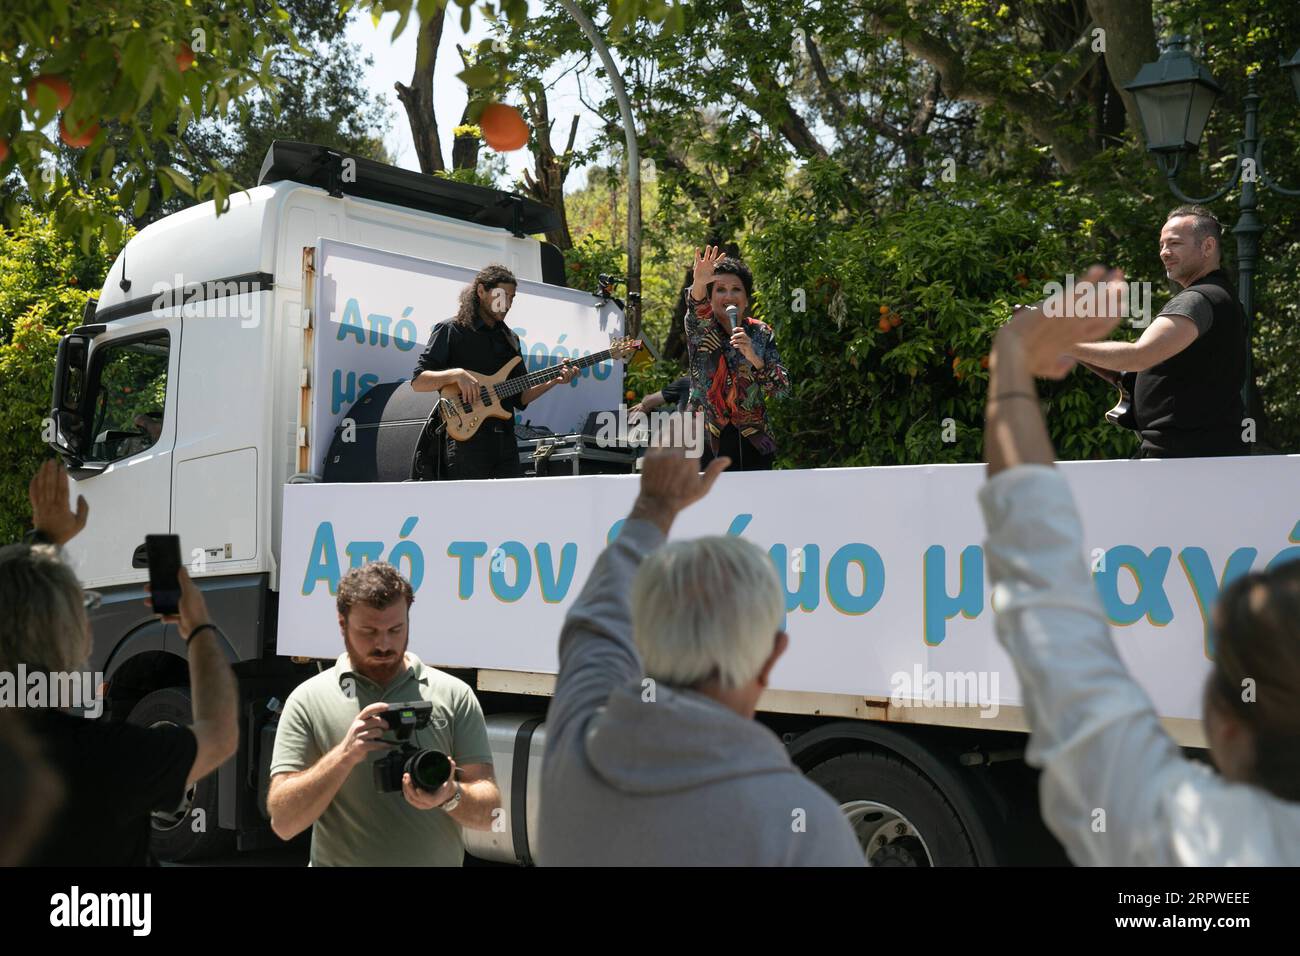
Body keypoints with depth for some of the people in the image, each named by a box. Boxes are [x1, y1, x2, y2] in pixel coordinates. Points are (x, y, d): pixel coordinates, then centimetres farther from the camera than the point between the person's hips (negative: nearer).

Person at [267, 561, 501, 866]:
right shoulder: (308, 700, 2)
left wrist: (451, 797, -17)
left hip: (440, 860, 2)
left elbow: (489, 812, 2)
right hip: (340, 860, -1)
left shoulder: (454, 695, 4)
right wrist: (343, 756, -16)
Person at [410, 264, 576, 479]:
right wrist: (456, 374, -23)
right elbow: (418, 381, -8)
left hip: (506, 443, 6)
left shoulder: (509, 338, 19)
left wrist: (554, 380, 3)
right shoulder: (450, 330, -1)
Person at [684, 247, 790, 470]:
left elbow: (782, 389, -2)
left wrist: (754, 357, -18)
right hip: (704, 443, -2)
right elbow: (696, 309, -24)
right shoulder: (700, 329, 1)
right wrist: (699, 283, -46)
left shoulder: (761, 334, 6)